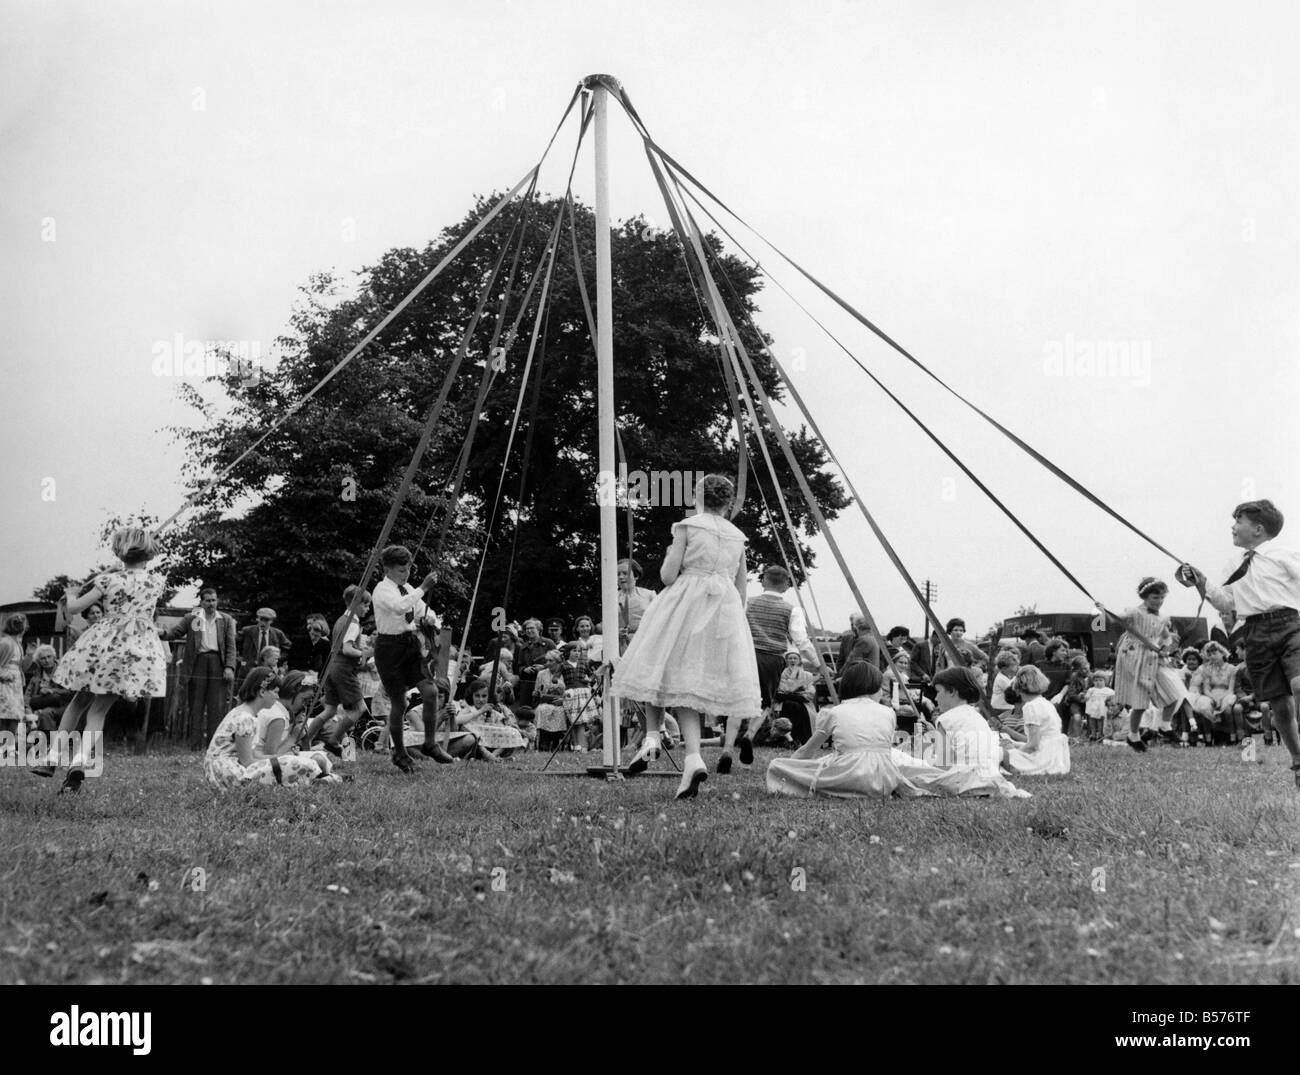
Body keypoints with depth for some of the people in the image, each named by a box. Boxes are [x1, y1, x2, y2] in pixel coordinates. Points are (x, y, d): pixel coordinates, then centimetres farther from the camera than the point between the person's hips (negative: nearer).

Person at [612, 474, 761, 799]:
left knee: (669, 668, 10)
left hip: (686, 602, -3)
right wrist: (734, 618, 30)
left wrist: (668, 559, 18)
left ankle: (652, 735, -9)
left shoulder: (687, 526, 2)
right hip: (726, 609, 4)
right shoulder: (737, 536, 15)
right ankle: (692, 757, -14)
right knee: (692, 680, 1)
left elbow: (668, 575, -4)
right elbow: (742, 589, 18)